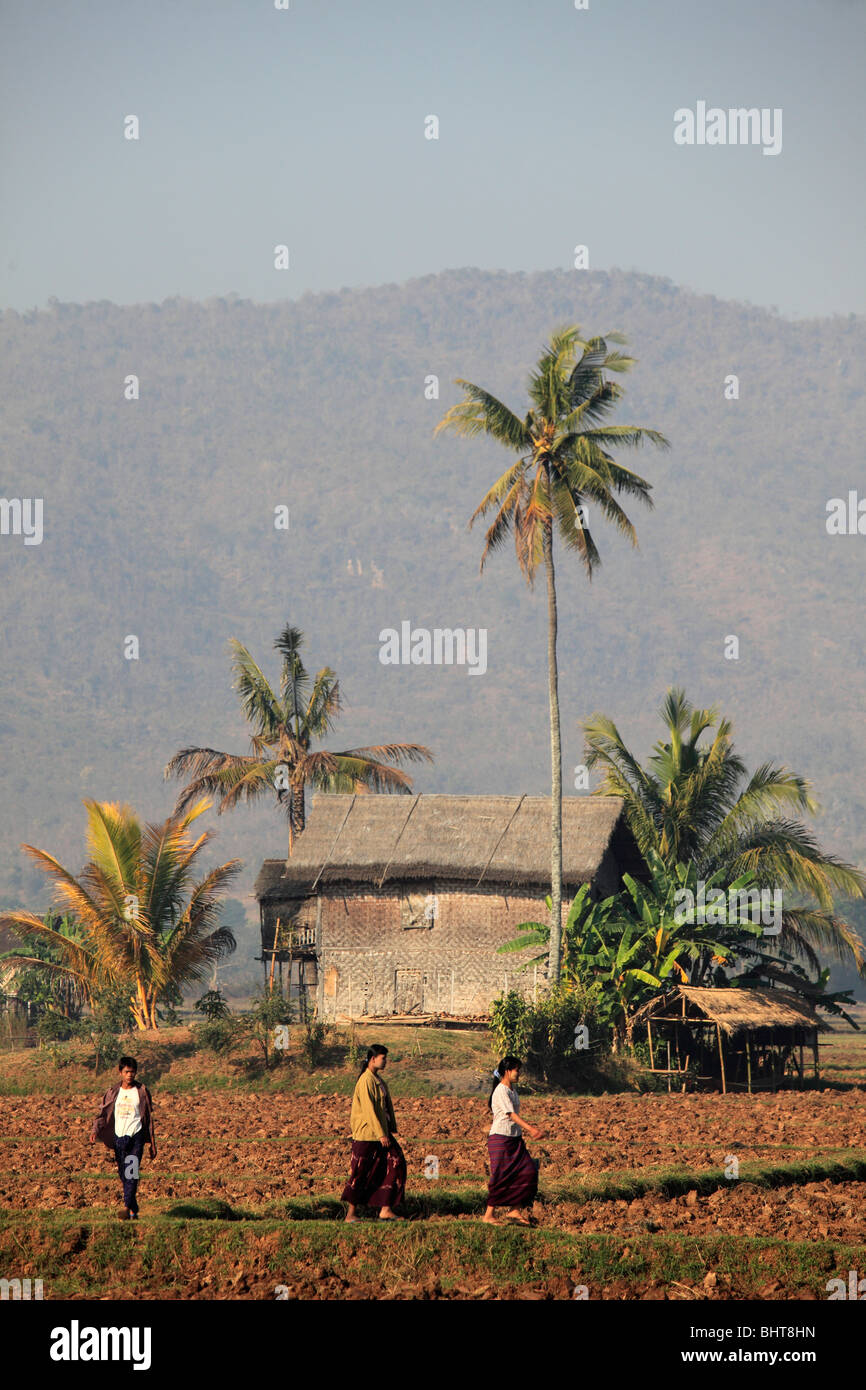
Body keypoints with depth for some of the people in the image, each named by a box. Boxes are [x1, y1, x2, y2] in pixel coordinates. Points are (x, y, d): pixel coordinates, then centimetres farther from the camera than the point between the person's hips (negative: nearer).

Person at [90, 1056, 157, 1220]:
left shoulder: (142, 1091, 4)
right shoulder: (113, 1091, 8)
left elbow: (149, 1118, 8)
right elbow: (103, 1113, 8)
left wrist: (152, 1143, 8)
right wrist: (95, 1130, -11)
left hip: (136, 1135, -3)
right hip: (119, 1137, 3)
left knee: (132, 1172, -17)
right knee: (123, 1175, 3)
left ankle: (127, 1208, -26)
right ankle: (134, 1211, 12)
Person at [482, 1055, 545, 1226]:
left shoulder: (513, 1089, 12)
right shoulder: (501, 1091, -16)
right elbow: (511, 1114, -26)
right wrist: (531, 1129, -35)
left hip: (514, 1138, 9)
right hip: (500, 1139, -9)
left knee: (528, 1172, 1)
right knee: (501, 1178, -6)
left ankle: (515, 1210, 9)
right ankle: (489, 1215, 4)